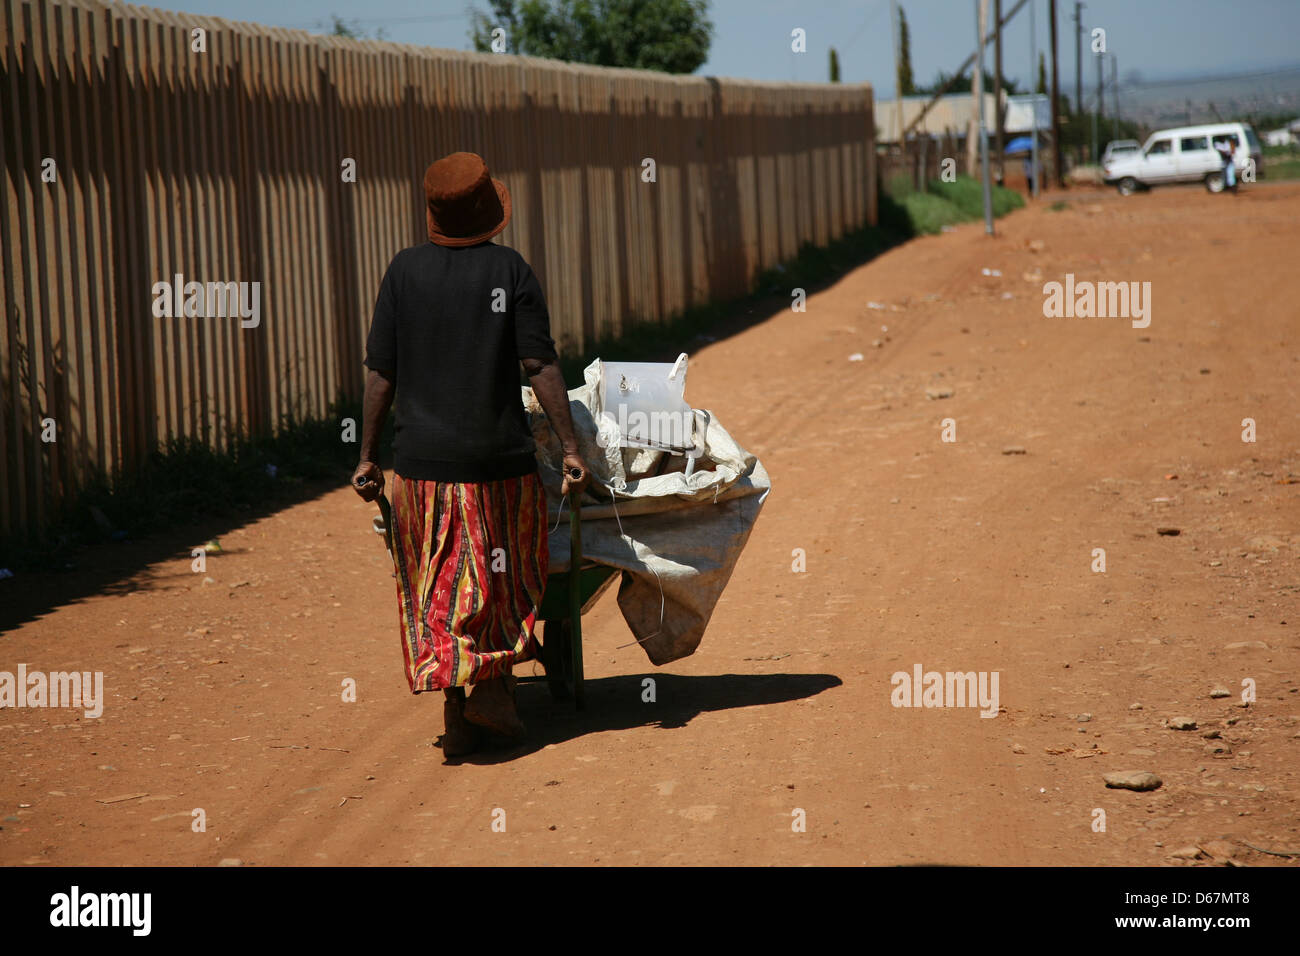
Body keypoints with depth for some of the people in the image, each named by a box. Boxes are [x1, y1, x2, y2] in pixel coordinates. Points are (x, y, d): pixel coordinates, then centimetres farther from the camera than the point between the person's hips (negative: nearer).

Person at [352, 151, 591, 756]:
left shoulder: (405, 271, 1)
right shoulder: (510, 270, -4)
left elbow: (381, 373, 1)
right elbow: (541, 367, -10)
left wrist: (368, 456, 7)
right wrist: (570, 448, -7)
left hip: (422, 460, 2)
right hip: (499, 458, -2)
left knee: (435, 591, 9)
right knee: (503, 581, 16)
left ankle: (456, 718, 8)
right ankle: (491, 688, 6)